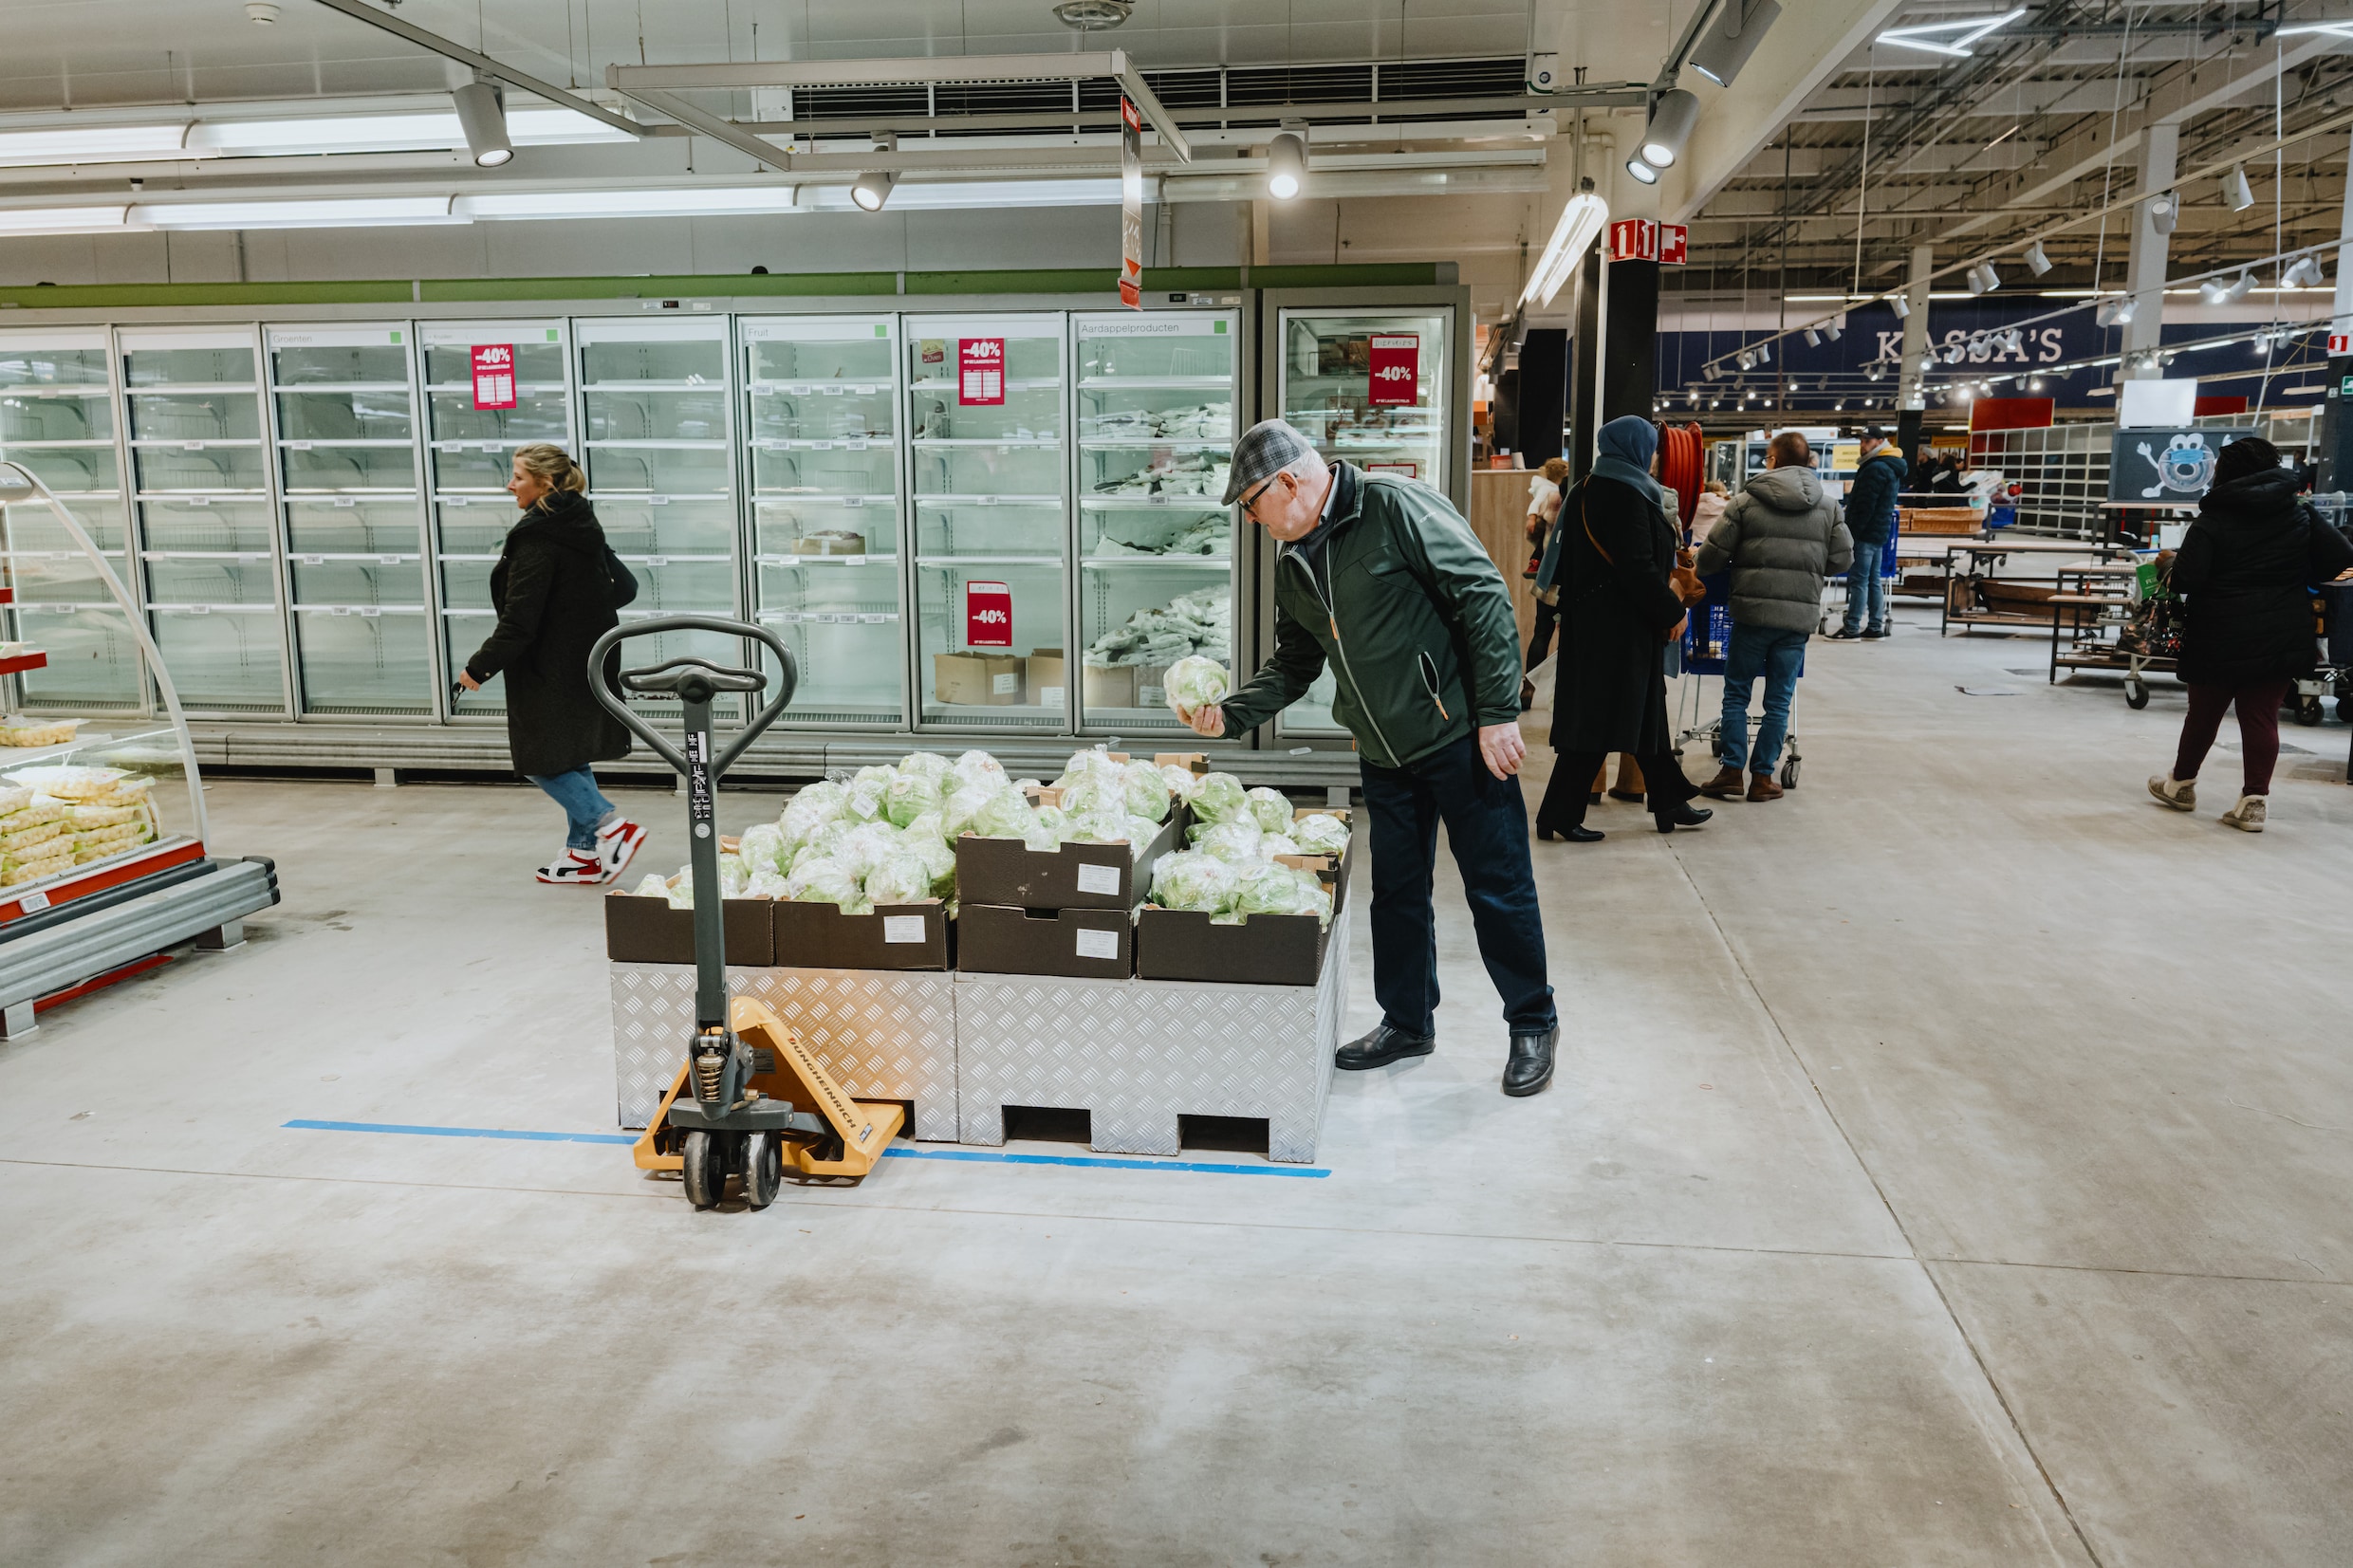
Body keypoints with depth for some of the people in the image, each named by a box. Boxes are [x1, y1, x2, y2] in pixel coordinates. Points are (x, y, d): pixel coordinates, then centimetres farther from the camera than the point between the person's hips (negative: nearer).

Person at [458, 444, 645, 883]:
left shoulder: (537, 538, -18)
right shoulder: (583, 527, 8)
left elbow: (519, 621, -20)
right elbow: (620, 587, 17)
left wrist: (480, 666, -12)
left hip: (553, 669, -9)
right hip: (589, 661, 9)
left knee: (541, 759, 2)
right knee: (570, 757, 16)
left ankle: (611, 826, -8)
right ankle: (585, 852, 19)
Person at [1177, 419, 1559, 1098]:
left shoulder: (1396, 508, -15)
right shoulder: (1293, 563, 9)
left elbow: (1485, 597, -17)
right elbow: (1293, 666, 18)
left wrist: (1497, 713, -19)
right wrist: (1228, 713, 1)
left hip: (1459, 737, -7)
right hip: (1384, 755, 7)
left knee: (1498, 887, 2)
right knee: (1397, 891, 15)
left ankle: (1533, 1024, 19)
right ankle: (1407, 1022, 31)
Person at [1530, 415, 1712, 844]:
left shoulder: (1590, 490, 13)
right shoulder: (1625, 494, -16)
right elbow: (1638, 566, -21)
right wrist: (1671, 611, -10)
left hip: (1594, 618, 10)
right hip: (1618, 624, -10)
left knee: (1644, 712, 16)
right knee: (1601, 714, -4)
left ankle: (1670, 803, 24)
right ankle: (1560, 814, 1)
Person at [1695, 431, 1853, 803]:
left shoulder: (1746, 501, -4)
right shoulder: (1827, 506, 3)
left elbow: (1712, 555, -5)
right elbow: (1843, 558, 7)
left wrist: (1738, 562, 18)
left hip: (1752, 610, -2)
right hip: (1800, 615, 2)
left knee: (1736, 694, 10)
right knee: (1779, 700, 8)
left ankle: (1731, 771, 7)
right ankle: (1762, 777, 10)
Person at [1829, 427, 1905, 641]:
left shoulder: (1876, 469, -15)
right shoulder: (1892, 468, 17)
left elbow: (1865, 505, -20)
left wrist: (1852, 531, -17)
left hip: (1865, 534, -10)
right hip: (1880, 533, 10)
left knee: (1858, 581, -8)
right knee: (1874, 580, 12)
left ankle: (1852, 628, -8)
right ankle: (1875, 627, 15)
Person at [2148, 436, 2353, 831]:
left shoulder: (2211, 523, -9)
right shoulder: (2301, 516, 4)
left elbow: (2188, 579, -18)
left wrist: (2169, 565, 2)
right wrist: (2295, 576, 12)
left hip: (2219, 638, -3)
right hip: (2281, 638, 3)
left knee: (2204, 712, 12)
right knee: (2262, 716, 5)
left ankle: (2182, 783, 30)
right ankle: (2255, 800, 2)